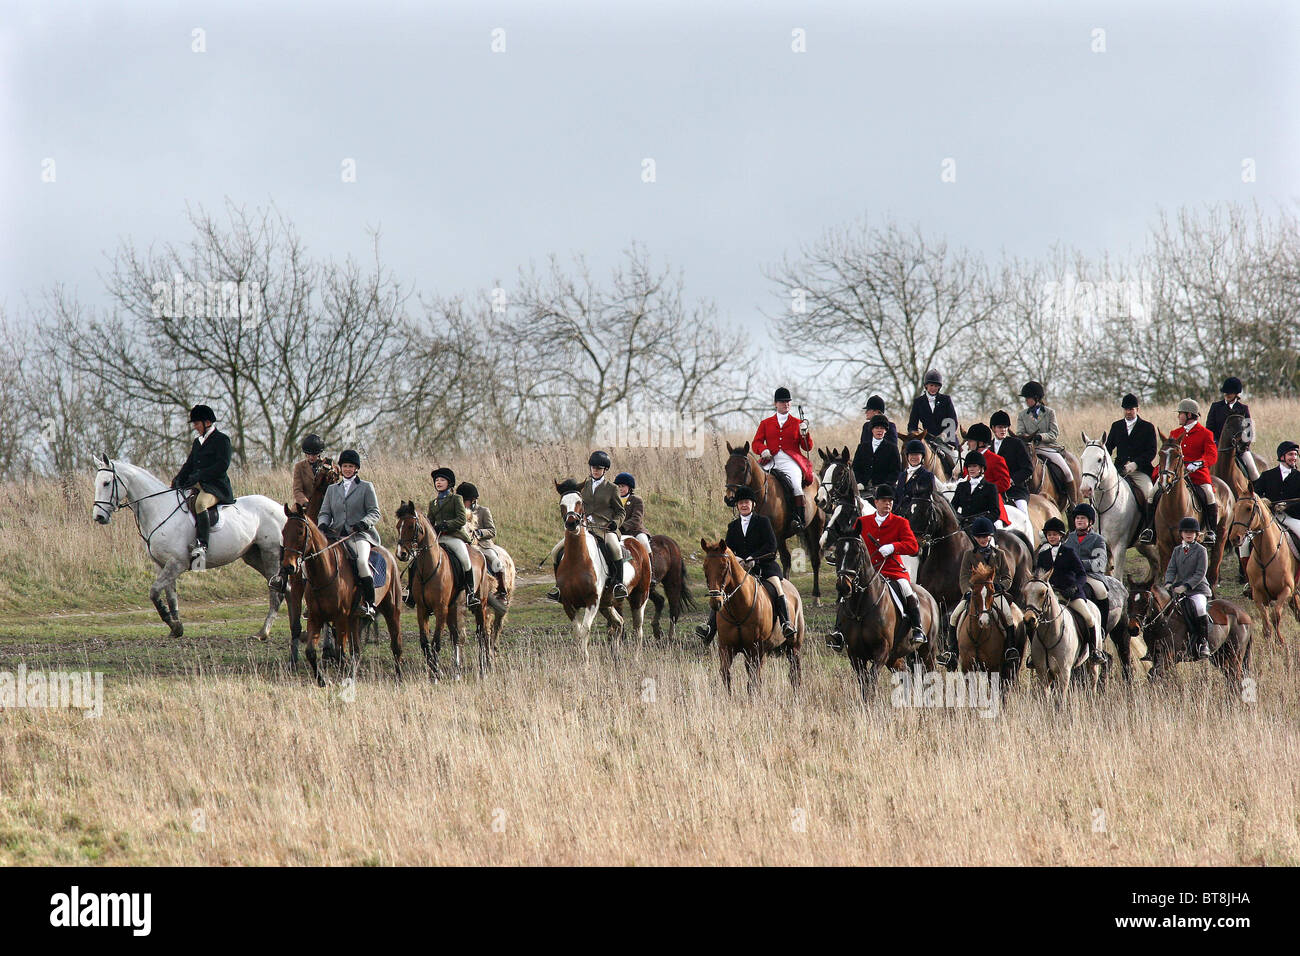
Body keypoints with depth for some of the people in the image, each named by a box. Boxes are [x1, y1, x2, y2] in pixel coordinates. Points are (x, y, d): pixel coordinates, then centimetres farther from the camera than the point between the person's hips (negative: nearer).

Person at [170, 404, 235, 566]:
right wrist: (178, 480, 0)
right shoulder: (197, 442, 22)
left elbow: (222, 466, -14)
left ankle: (202, 545, -46)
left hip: (216, 486, -9)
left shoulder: (222, 440, -3)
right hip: (197, 486, 9)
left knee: (200, 503, -37)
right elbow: (189, 465, 20)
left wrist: (197, 477, -19)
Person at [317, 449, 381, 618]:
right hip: (336, 534, 4)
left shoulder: (366, 487, 11)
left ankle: (369, 603, -24)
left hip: (360, 534, -4)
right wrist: (323, 524, -6)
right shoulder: (332, 489, 22)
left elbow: (374, 513, 5)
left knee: (361, 560, -32)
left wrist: (363, 523, -16)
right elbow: (325, 512, 17)